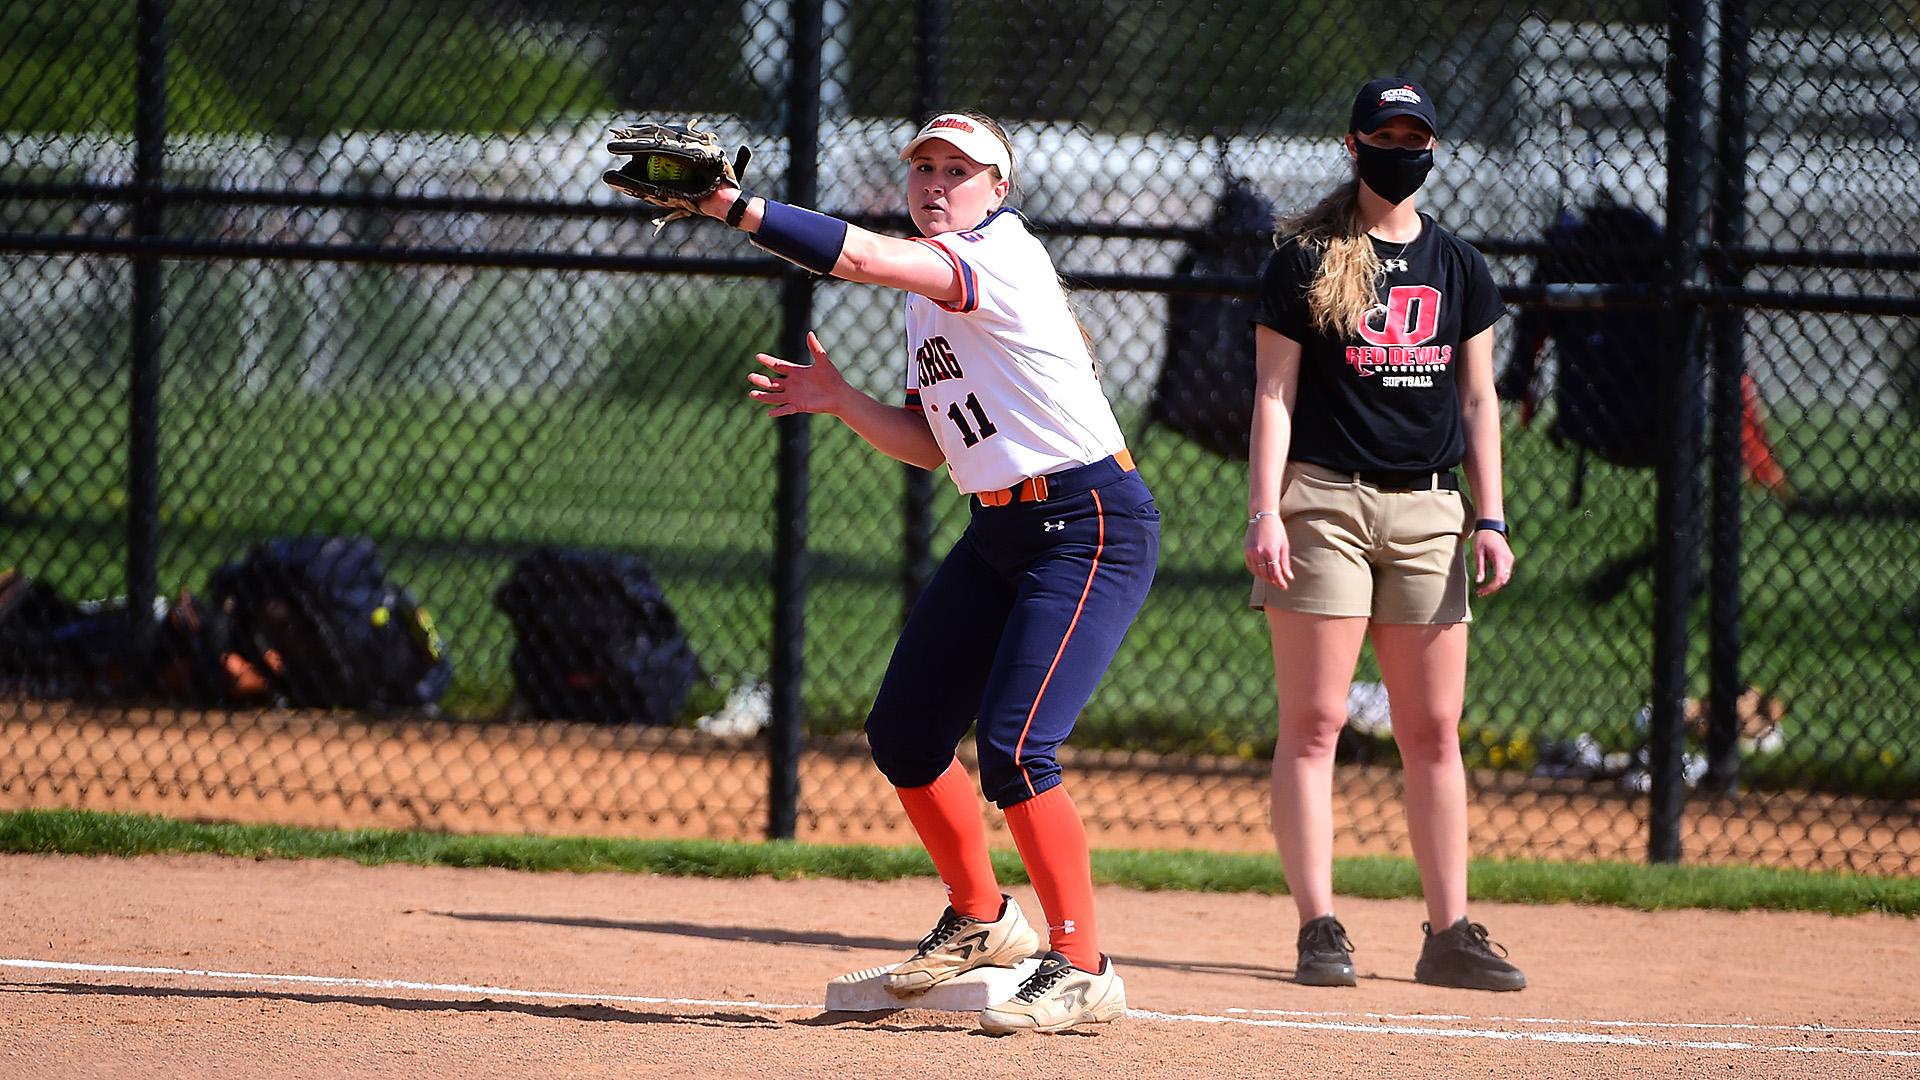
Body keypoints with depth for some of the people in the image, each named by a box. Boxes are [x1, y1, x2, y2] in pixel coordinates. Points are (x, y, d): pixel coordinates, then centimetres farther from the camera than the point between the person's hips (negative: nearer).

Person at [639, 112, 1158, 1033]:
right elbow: (932, 446, 15)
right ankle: (980, 921, 30)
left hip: (1092, 526, -10)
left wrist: (731, 206, -33)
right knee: (902, 735, 10)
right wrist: (840, 401, 1)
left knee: (1014, 749, -20)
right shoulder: (928, 294, 13)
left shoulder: (1003, 256, -16)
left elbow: (860, 256, -31)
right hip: (998, 532, 10)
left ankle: (1082, 968, -10)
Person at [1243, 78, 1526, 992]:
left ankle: (1449, 932, 7)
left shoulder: (1457, 268, 13)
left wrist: (1489, 519, 6)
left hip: (1428, 507, 4)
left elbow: (1477, 401, 15)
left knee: (1433, 730, 4)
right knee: (1313, 721, -7)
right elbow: (1274, 393, -2)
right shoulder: (1304, 259, 1)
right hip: (1323, 497, -4)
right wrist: (1265, 512, -12)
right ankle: (1318, 927, -6)